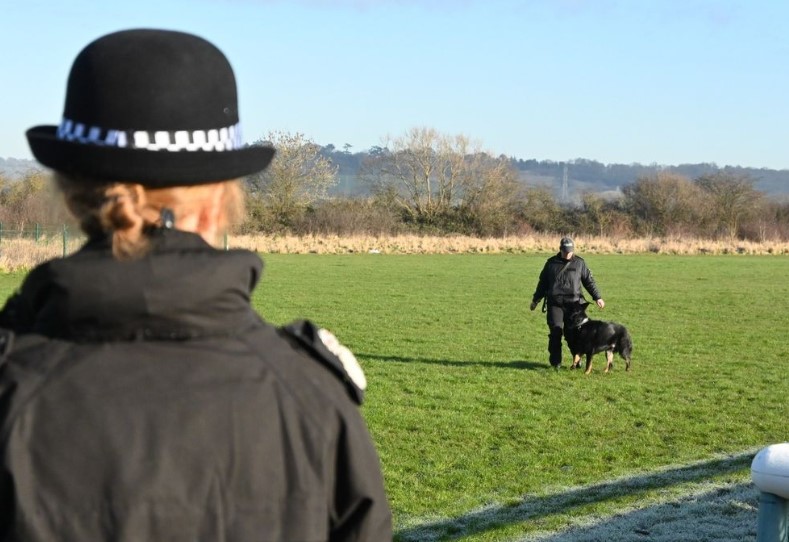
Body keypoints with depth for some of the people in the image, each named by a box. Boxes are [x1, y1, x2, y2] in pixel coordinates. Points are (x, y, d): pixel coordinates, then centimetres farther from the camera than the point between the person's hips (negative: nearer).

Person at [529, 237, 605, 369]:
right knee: (555, 331, -8)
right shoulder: (551, 263, 9)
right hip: (554, 303, 0)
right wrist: (535, 300, 18)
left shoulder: (579, 263, 8)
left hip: (573, 303, 0)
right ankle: (555, 362, 0)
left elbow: (589, 281, 11)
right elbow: (542, 283, 16)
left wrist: (597, 297, 3)